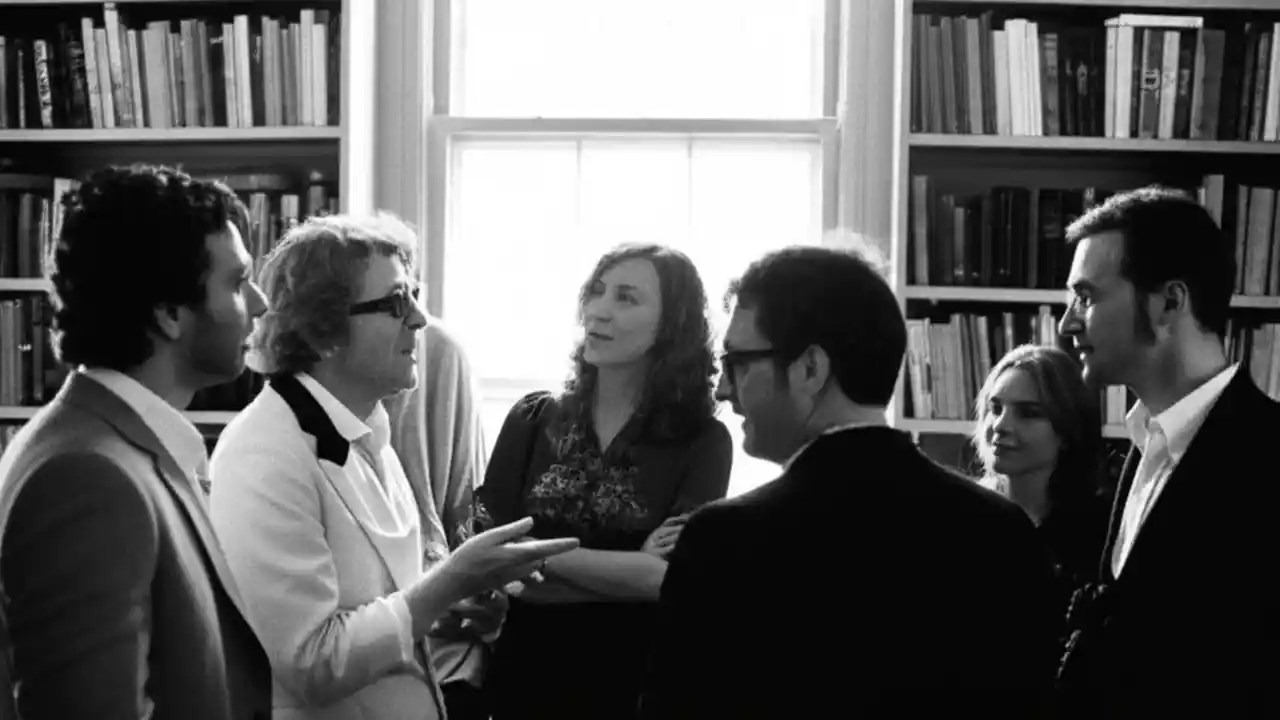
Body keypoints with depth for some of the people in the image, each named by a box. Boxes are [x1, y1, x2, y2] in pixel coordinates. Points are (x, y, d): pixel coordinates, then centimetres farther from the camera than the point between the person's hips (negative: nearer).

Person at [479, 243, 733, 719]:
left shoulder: (703, 440, -6)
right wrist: (632, 570, -13)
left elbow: (673, 576, -17)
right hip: (528, 672, 2)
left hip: (636, 679, -2)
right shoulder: (532, 419, 1)